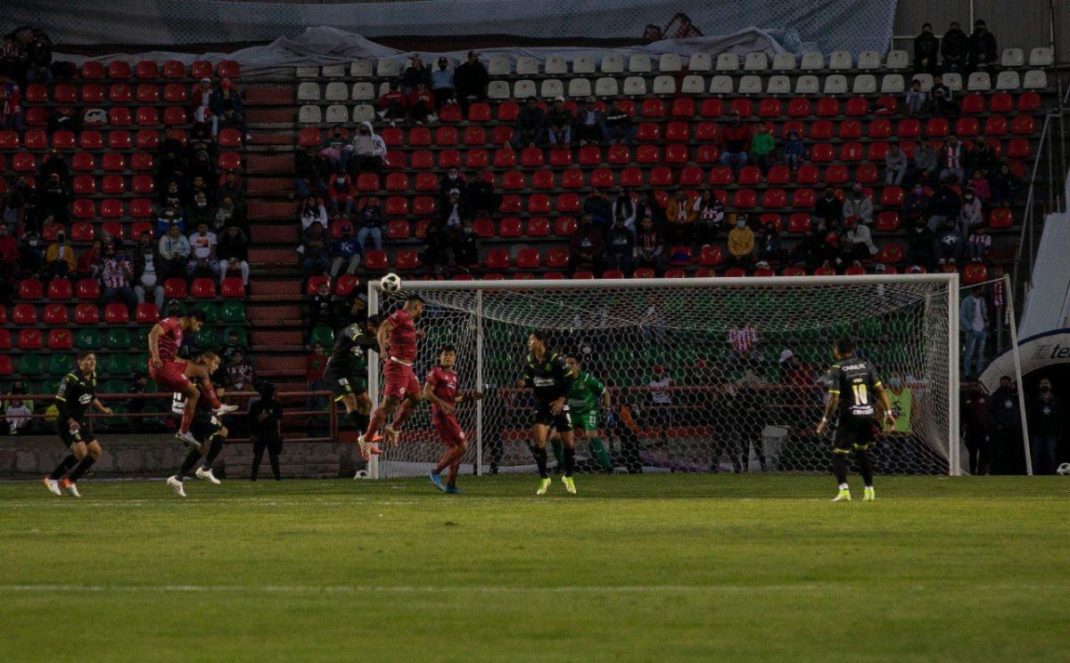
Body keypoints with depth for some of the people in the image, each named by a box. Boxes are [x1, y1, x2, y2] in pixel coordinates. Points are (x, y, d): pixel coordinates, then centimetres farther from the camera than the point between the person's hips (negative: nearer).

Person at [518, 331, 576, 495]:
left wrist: (561, 400, -18)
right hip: (541, 406, 3)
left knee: (568, 442, 1)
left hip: (558, 405, -3)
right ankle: (544, 478, 2)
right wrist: (524, 384, -11)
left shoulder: (556, 360, -14)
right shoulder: (530, 361, 0)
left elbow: (569, 380, -11)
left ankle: (568, 476, 22)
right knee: (538, 441, -12)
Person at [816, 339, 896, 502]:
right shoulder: (866, 364, 7)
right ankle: (869, 490, 18)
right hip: (869, 414, 5)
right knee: (862, 451, 21)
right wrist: (888, 412, 9)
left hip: (849, 416, -5)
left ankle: (843, 489, -18)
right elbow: (880, 389, 4)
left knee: (838, 453, 0)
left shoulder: (837, 369, -7)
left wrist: (825, 420, -4)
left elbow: (834, 398, -12)